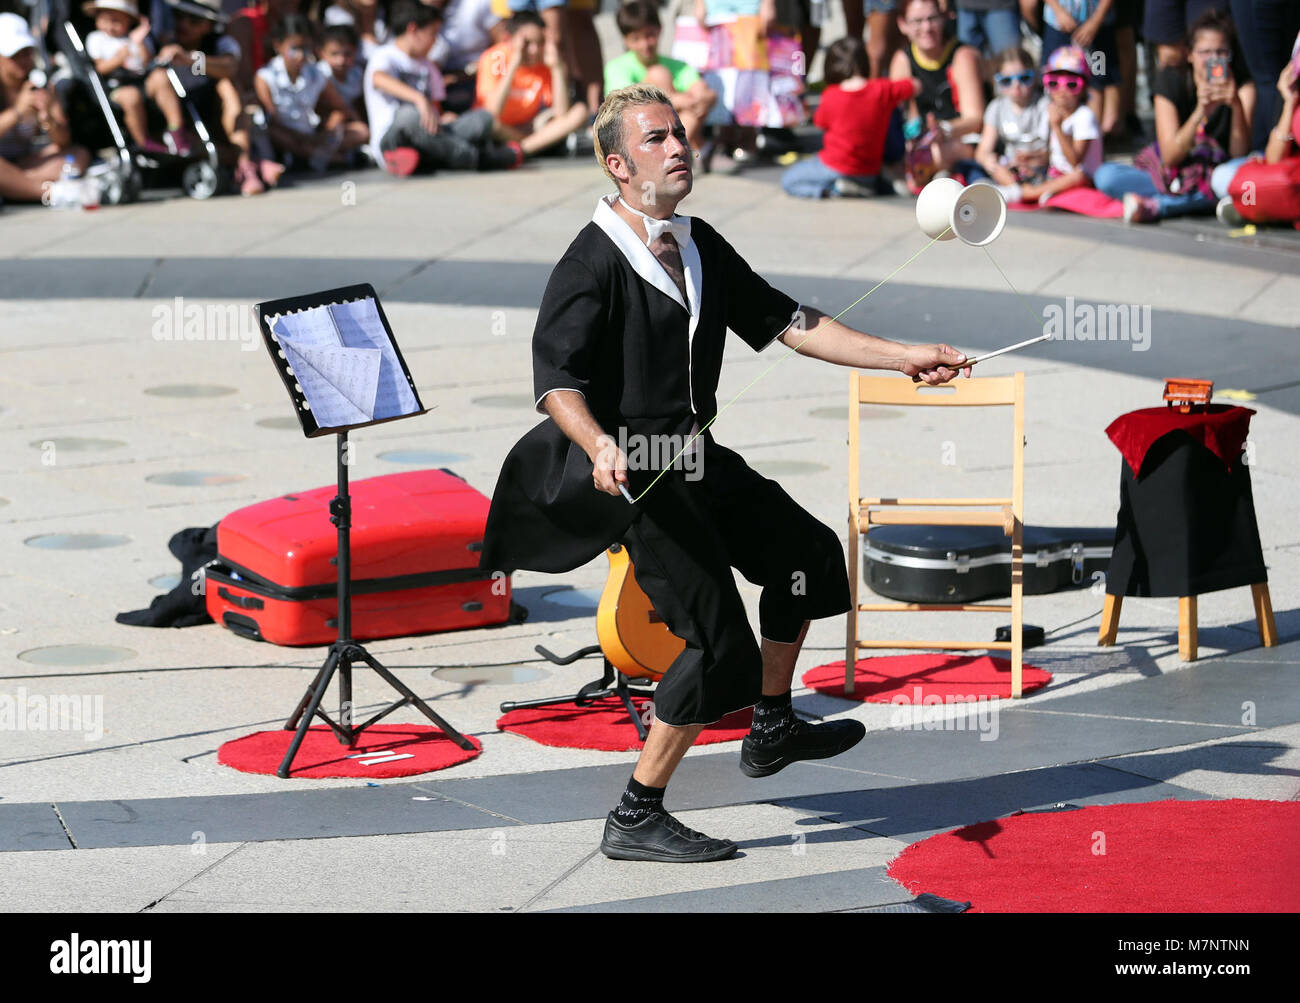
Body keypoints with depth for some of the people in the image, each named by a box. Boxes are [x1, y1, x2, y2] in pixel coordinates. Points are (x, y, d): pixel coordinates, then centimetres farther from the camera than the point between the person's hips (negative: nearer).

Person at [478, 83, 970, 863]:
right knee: (722, 643, -11)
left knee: (808, 552, 22)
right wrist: (602, 447, -42)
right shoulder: (592, 263, -17)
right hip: (636, 475, -9)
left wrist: (903, 358, 7)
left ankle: (772, 731, 37)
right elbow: (555, 381, -23)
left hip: (698, 462, 9)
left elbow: (785, 323, 11)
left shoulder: (700, 245, 8)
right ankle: (635, 820, -4)